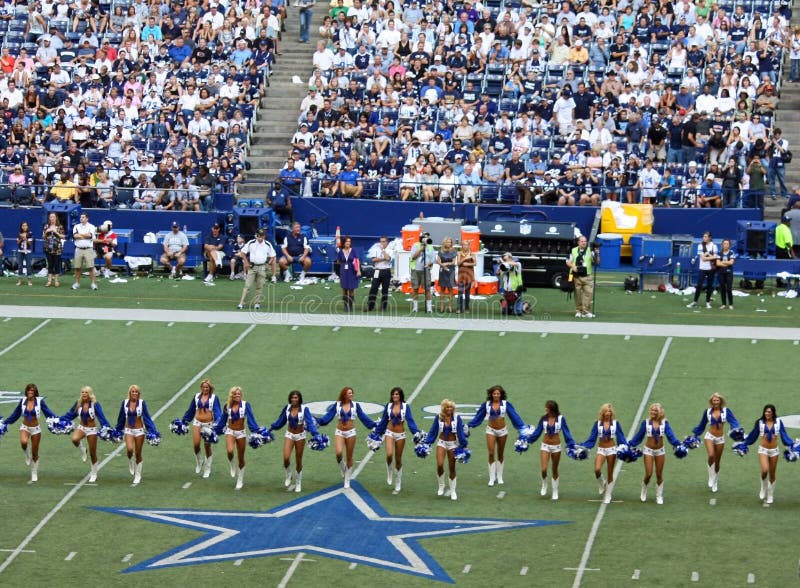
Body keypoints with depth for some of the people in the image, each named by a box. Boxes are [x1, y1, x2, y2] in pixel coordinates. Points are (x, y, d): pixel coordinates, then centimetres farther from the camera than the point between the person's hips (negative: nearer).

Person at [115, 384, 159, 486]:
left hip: (139, 431, -1)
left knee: (138, 454, 4)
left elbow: (147, 417, -6)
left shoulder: (141, 403, -7)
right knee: (129, 449, -22)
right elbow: (121, 418, 10)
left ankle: (138, 476, 17)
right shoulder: (125, 402, -1)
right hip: (128, 431, 1)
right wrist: (117, 430, 17)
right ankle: (131, 463, 12)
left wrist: (153, 431, -11)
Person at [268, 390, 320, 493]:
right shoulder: (287, 408, -3)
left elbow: (310, 422, -19)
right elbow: (281, 420, 12)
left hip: (300, 436, -2)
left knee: (299, 460, 6)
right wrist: (271, 428, 16)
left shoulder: (304, 409, -13)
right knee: (286, 458, -16)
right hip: (289, 435, 2)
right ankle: (288, 476, 13)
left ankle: (298, 484, 22)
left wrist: (315, 434, -32)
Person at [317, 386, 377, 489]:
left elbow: (363, 417, 3)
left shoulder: (355, 405, 1)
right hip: (340, 432, -1)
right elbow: (328, 415, -3)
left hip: (350, 433, 1)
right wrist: (318, 421, -16)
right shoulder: (337, 405, 0)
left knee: (349, 457, 4)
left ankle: (347, 480, 18)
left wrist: (373, 425, -3)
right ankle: (343, 468, 13)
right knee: (339, 453, -21)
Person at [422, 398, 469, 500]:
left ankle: (453, 491, 15)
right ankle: (441, 486, 8)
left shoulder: (457, 417, -7)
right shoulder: (439, 417, -5)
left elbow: (460, 432, -5)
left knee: (452, 468, 4)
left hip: (453, 444, 0)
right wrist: (426, 443, -2)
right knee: (439, 465, -15)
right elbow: (433, 432, 1)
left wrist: (464, 445, -9)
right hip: (441, 443, 0)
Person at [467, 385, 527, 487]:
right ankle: (492, 478, 0)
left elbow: (514, 415, -6)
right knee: (491, 453, -7)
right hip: (491, 430, 0)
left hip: (502, 431, 0)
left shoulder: (505, 404, -6)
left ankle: (499, 477, 23)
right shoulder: (487, 404, -4)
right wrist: (469, 425, 0)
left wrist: (522, 427, -10)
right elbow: (478, 416, 3)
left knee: (500, 454, 10)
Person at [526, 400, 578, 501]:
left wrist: (572, 445, -10)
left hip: (556, 447, -1)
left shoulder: (560, 418, -9)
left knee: (555, 470, 10)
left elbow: (566, 432, -4)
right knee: (544, 469, -10)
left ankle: (555, 492, 23)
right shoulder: (544, 419, -5)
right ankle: (544, 485, 20)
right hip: (545, 446, 1)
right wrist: (527, 440, 1)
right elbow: (537, 432, 4)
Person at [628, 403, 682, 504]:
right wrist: (629, 444, -3)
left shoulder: (665, 423, -3)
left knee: (659, 474, 6)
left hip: (660, 450, 1)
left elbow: (670, 435, -11)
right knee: (648, 474, -6)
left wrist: (677, 443, -27)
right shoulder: (646, 423, -4)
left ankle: (659, 496, 20)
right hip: (648, 450, -1)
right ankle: (644, 491, 22)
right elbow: (638, 436, 2)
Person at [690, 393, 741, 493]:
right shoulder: (708, 411, 2)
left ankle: (714, 483, 29)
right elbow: (701, 425, 13)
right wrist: (693, 434, 15)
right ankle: (711, 477, -8)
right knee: (711, 455, -27)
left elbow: (733, 422, -10)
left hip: (720, 438, 1)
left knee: (717, 462, 10)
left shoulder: (726, 411, -2)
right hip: (710, 436, -1)